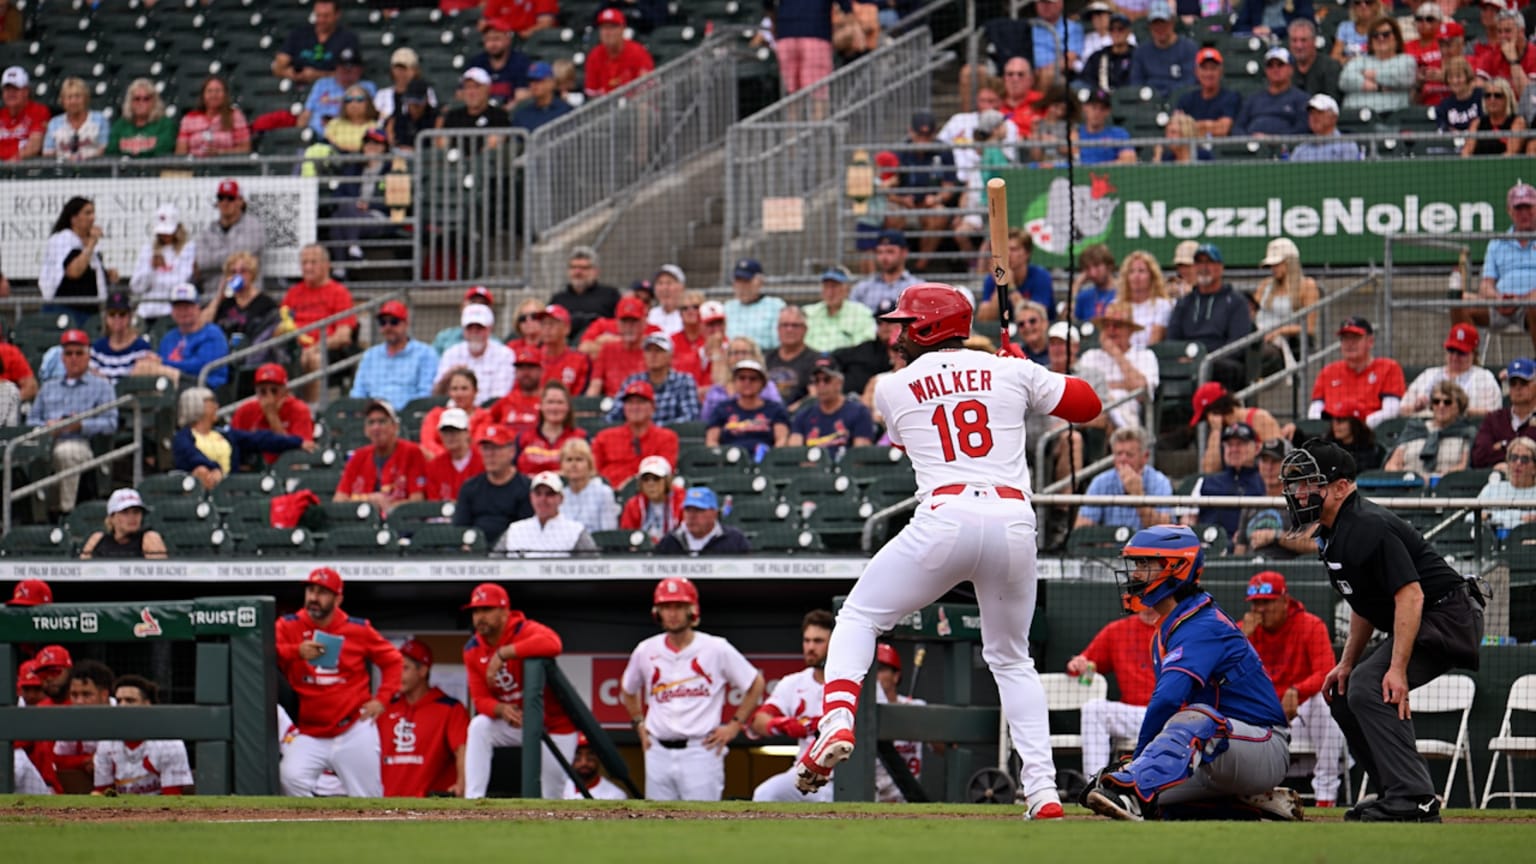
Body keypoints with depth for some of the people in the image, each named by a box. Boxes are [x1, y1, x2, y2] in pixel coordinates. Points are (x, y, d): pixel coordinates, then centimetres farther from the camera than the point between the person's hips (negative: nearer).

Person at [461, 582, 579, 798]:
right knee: (479, 727, -23)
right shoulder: (473, 650, -5)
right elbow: (480, 699, -8)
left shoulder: (525, 631, -23)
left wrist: (502, 654, -45)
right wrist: (502, 709, -33)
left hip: (554, 726, -4)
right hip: (514, 723, 4)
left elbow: (553, 644, -48)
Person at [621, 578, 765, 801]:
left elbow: (755, 684, 8)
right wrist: (640, 724, 15)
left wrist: (735, 725, 2)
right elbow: (627, 690, 27)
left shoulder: (716, 649, -3)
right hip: (659, 754, 4)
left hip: (701, 751, -4)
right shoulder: (646, 651, 7)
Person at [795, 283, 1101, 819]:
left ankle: (838, 724, -12)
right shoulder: (1011, 372, 13)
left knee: (859, 618, 14)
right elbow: (1088, 404, 19)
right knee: (1011, 658, 20)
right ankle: (1043, 790, 8)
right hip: (1015, 522, 3)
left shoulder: (892, 390, 13)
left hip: (946, 518, -3)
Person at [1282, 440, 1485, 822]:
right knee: (1343, 693, 13)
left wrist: (1398, 668, -32)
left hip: (1448, 615, -11)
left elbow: (1410, 595, -28)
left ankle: (1413, 800, -26)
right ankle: (1398, 794, 18)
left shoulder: (1370, 528, -21)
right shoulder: (1333, 535, 12)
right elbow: (1364, 604, 23)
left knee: (1368, 689, -24)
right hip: (1421, 623, 11)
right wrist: (1346, 664, 16)